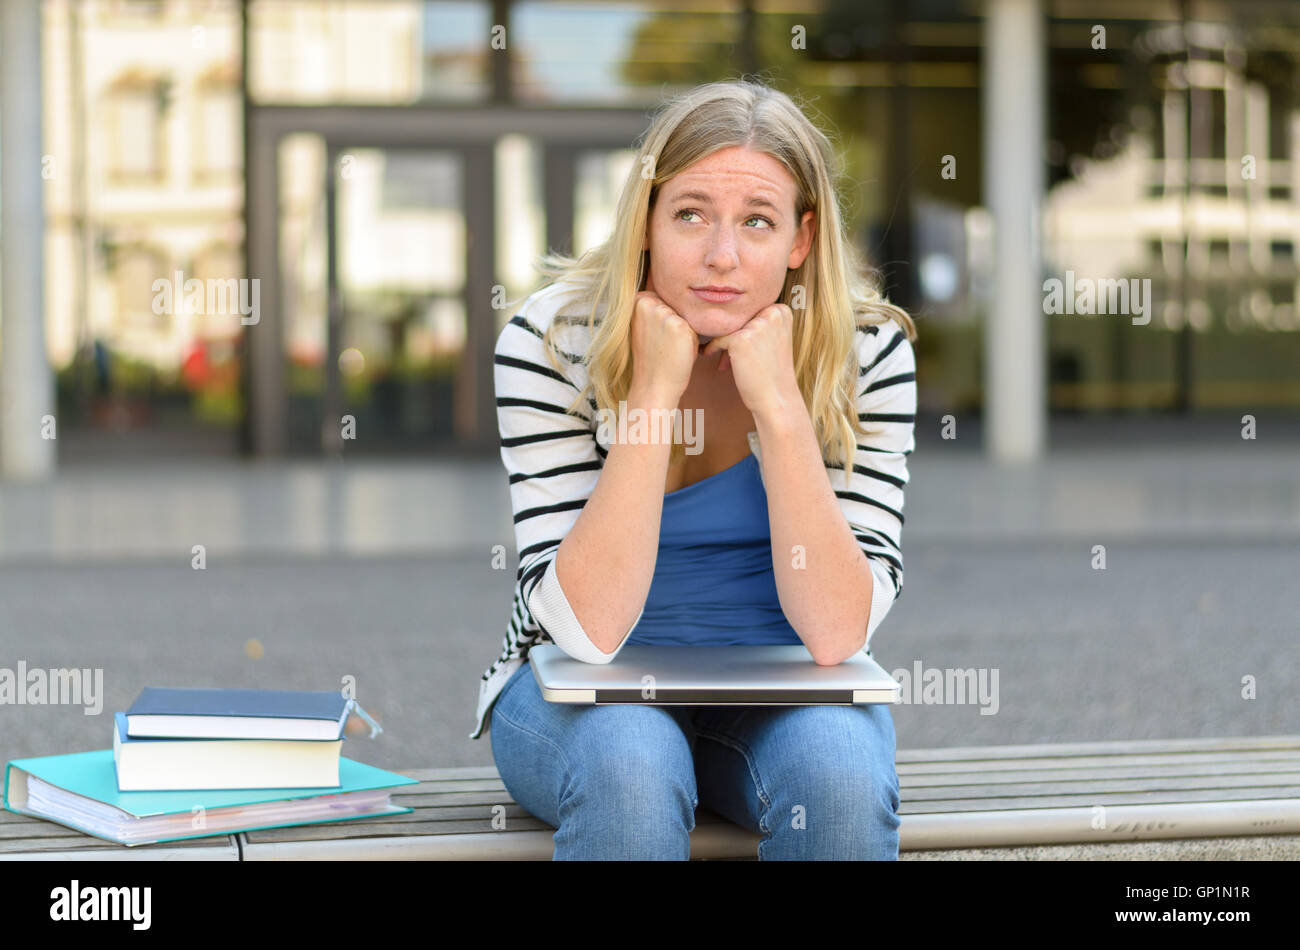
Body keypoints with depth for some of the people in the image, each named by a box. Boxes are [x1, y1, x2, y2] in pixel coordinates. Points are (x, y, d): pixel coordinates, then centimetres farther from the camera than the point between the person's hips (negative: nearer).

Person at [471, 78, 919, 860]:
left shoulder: (867, 352, -13)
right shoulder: (552, 341, -16)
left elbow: (836, 635, -20)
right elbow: (587, 629, -23)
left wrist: (779, 404, -27)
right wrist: (652, 396, -28)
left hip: (783, 696, 1)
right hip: (584, 697, -1)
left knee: (840, 776, -31)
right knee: (629, 767, -34)